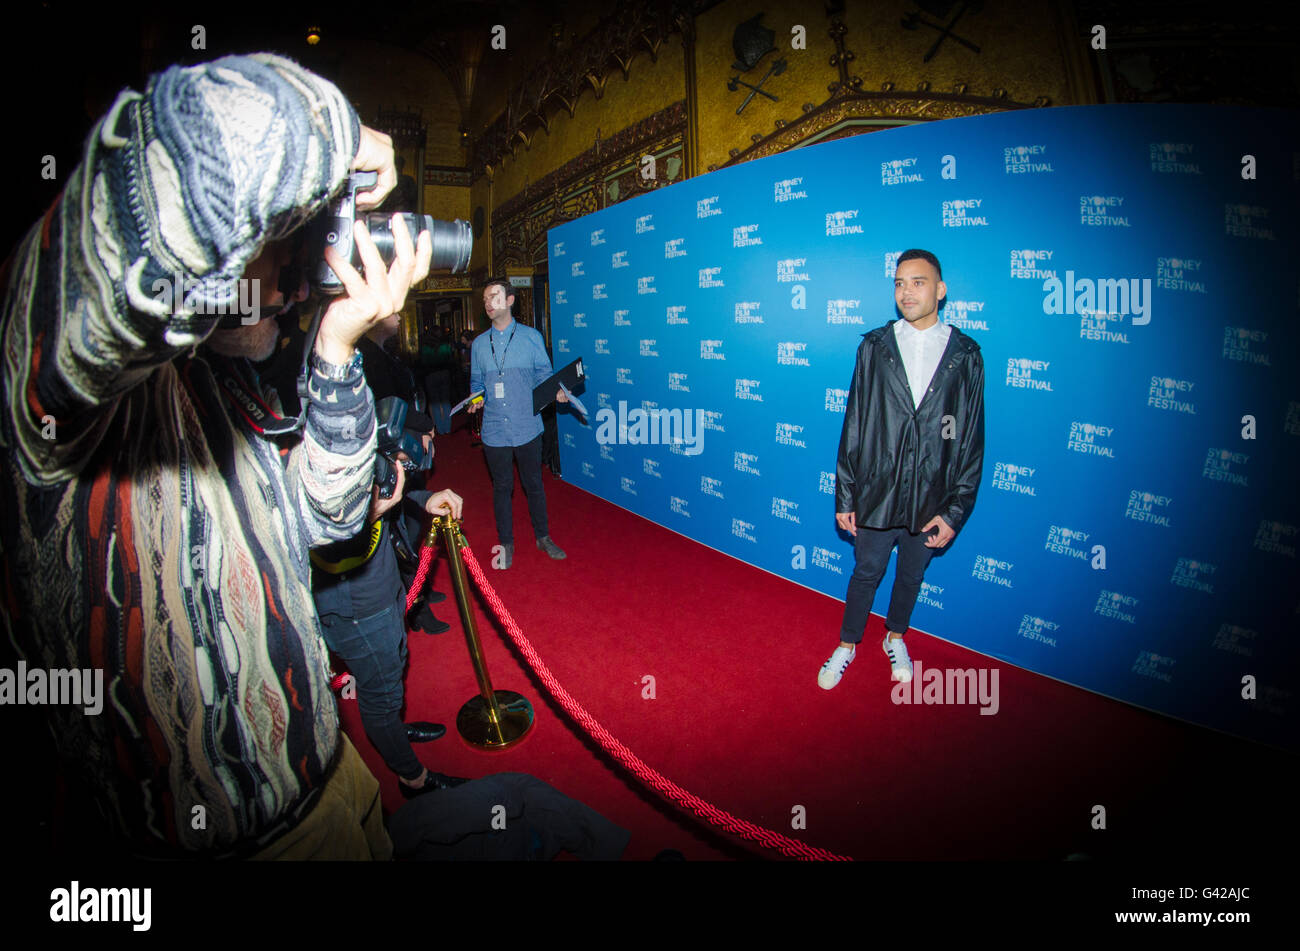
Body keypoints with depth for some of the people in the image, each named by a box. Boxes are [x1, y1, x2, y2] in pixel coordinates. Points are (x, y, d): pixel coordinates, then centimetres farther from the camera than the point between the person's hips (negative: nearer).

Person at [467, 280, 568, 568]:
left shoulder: (530, 337, 1)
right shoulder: (479, 344, 7)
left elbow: (543, 373, 4)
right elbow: (476, 381, 13)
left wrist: (555, 391, -15)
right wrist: (476, 398, -7)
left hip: (527, 427, -1)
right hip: (494, 430, 1)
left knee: (533, 484, 10)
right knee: (502, 487, 10)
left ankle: (543, 537, 28)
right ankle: (506, 544, 24)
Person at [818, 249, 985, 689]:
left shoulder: (966, 356, -4)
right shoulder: (874, 347, -3)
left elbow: (972, 440, -3)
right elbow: (853, 427, -1)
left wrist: (955, 511, -6)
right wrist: (844, 497, -3)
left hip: (932, 499, 1)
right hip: (876, 494, 0)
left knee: (911, 575, 19)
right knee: (866, 573, 14)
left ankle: (895, 638, 44)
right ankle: (847, 646, 35)